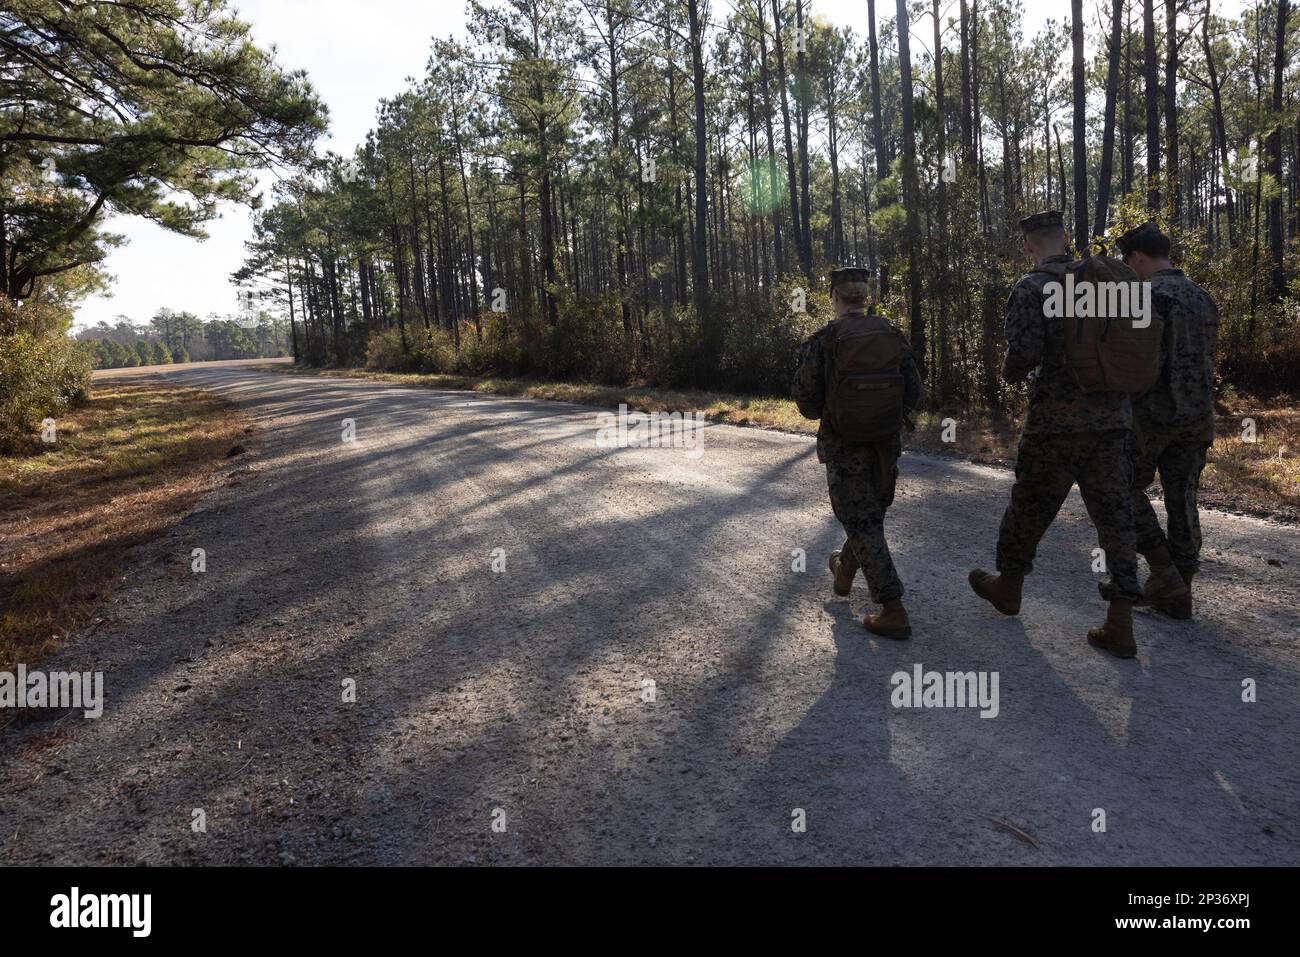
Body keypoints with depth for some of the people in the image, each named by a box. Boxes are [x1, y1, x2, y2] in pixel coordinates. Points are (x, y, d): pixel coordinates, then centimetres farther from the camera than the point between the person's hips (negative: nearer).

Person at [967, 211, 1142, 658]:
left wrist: (1011, 373, 3)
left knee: (1030, 507, 15)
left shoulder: (1030, 290, -9)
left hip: (1056, 420, -4)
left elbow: (1023, 355, -19)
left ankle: (1008, 586, 34)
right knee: (1114, 513, 6)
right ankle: (1120, 625, 5)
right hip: (1113, 419, 4)